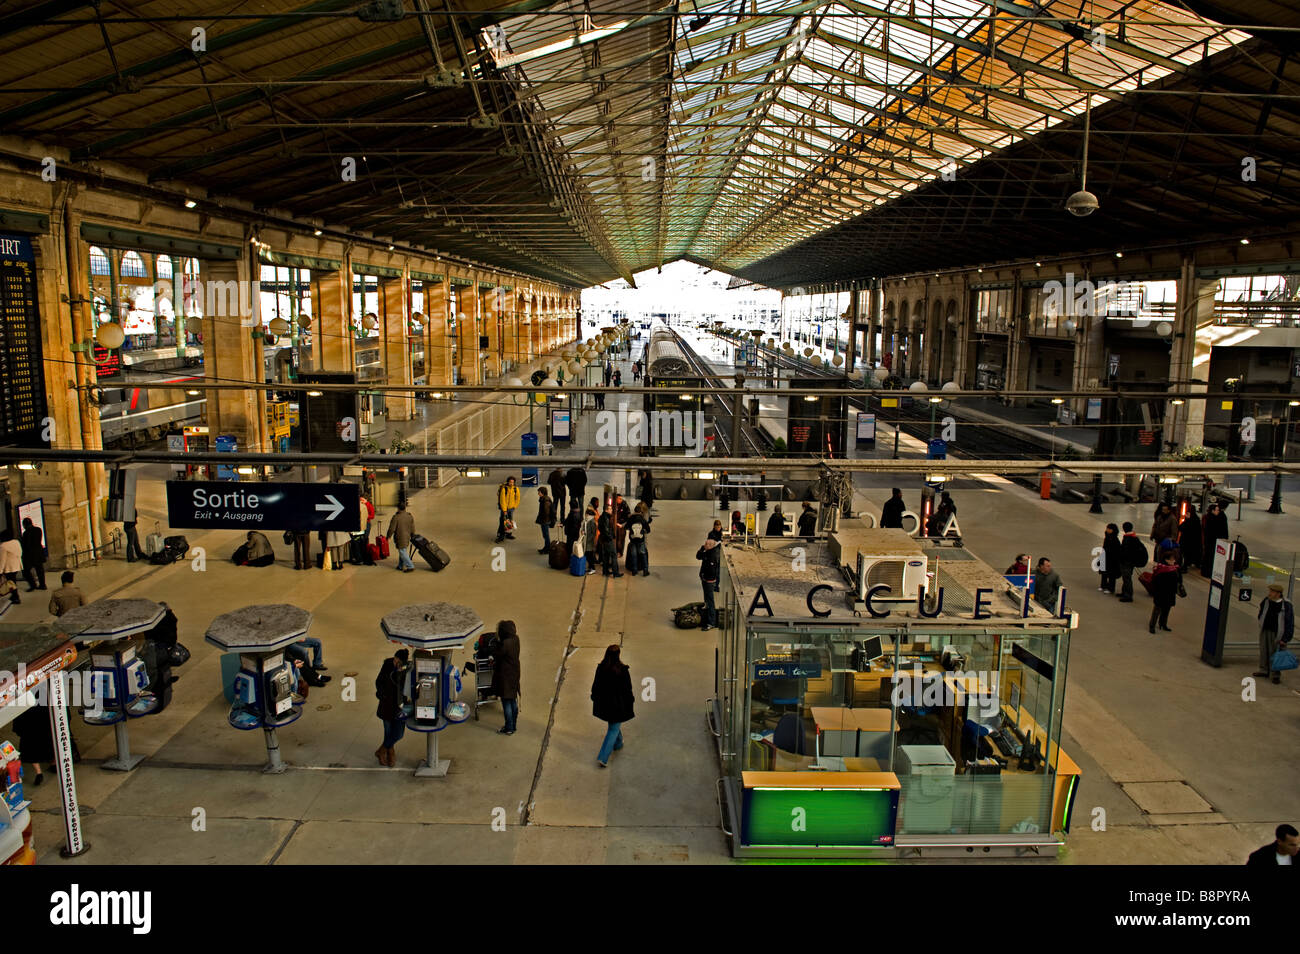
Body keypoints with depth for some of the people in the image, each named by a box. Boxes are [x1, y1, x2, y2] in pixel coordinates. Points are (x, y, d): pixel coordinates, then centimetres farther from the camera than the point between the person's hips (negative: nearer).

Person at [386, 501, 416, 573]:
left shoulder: (396, 517, -17)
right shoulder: (410, 517, 1)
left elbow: (392, 529, -13)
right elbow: (413, 529, 7)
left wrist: (389, 536, 3)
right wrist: (412, 536, 22)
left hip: (399, 538, -7)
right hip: (407, 537, 7)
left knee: (403, 552, -3)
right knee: (403, 551, 19)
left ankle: (410, 567, -7)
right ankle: (400, 566, 27)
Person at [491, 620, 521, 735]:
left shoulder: (505, 644, -27)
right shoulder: (515, 639, -2)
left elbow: (496, 655, -15)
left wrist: (497, 641, -11)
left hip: (505, 676, -8)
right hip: (514, 674, 8)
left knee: (507, 703, 3)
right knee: (513, 701, 17)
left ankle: (509, 729, 12)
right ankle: (513, 725, 29)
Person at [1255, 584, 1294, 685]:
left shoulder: (1286, 605, -16)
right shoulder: (1266, 601, -1)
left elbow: (1290, 623, -13)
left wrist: (1285, 639, -14)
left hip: (1277, 634, -5)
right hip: (1265, 631, 5)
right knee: (1264, 651, 14)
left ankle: (1275, 675, 14)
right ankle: (1264, 670, 28)